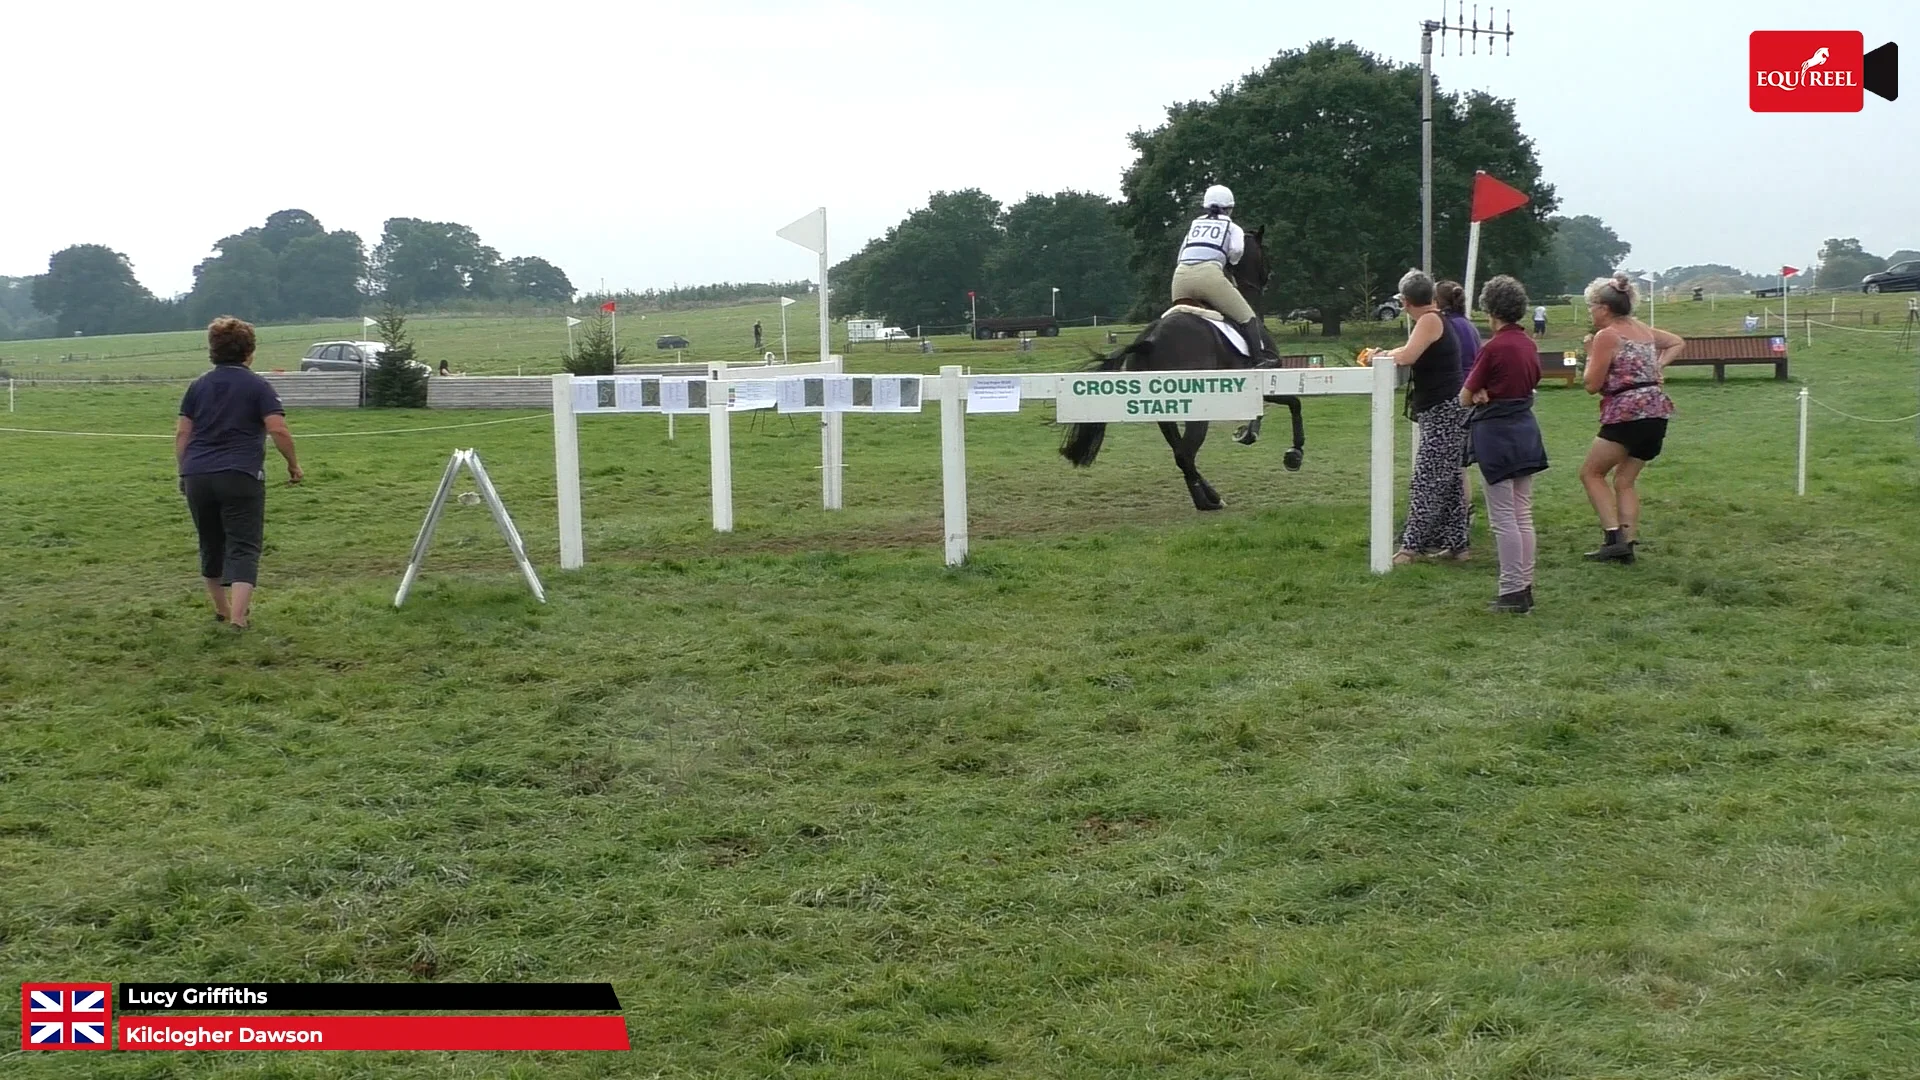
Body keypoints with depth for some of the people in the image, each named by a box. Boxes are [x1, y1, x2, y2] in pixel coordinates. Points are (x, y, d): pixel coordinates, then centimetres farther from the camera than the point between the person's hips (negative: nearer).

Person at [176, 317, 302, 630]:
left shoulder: (198, 386, 13)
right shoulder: (258, 386, 0)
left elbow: (182, 433, 11)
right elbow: (279, 430, -10)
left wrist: (183, 472, 18)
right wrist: (293, 464, 3)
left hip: (197, 477, 5)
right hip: (241, 477, -5)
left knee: (211, 545, 19)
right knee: (243, 548, -4)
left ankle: (222, 609, 33)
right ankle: (238, 616, -19)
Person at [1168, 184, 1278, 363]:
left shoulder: (1194, 224, 31)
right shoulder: (1232, 227, 20)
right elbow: (1236, 250, 2)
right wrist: (1230, 263, 24)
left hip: (1181, 276, 4)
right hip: (1209, 275, -4)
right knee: (1247, 317, 1)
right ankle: (1264, 358, -10)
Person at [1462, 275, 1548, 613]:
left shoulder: (1494, 347, -16)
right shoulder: (1529, 345, 6)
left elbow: (1465, 397, -11)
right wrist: (1490, 393, 3)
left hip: (1496, 434, -8)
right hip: (1525, 430, 8)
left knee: (1503, 519, -3)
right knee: (1523, 515, 12)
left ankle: (1512, 593, -1)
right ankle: (1525, 588, 16)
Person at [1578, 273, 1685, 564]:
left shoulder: (1606, 336, -8)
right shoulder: (1642, 329, 16)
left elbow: (1592, 385, -9)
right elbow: (1678, 343, 31)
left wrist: (1589, 355, 6)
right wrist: (1658, 366, 17)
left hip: (1628, 414, -8)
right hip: (1658, 412, 8)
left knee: (1591, 473, 5)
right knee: (1625, 480, 16)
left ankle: (1613, 536, -7)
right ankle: (1628, 542, 6)